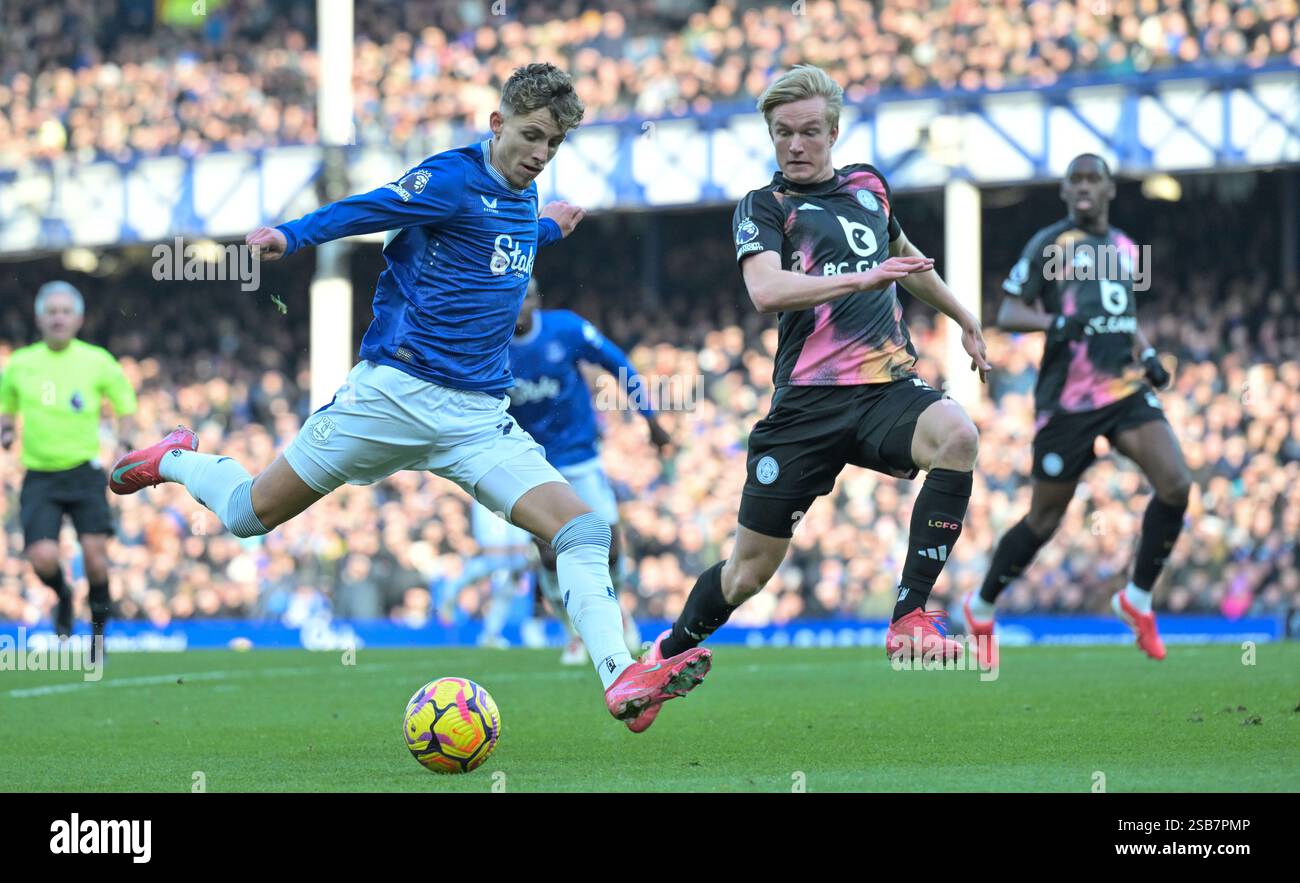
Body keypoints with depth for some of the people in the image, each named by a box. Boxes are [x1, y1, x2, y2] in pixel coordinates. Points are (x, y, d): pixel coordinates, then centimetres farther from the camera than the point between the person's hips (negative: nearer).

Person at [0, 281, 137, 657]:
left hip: (85, 471, -1)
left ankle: (99, 622, 11)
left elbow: (126, 405, 12)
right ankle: (62, 596, 19)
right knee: (43, 557, -17)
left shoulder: (97, 361, 0)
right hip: (39, 478, 1)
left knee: (94, 552, -15)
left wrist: (123, 447, -3)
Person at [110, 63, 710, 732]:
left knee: (582, 531, -15)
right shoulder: (454, 179, -11)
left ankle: (620, 681, -23)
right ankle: (174, 461, 37)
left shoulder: (522, 198, 13)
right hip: (395, 392, -6)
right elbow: (366, 210, -21)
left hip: (478, 415, 6)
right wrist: (290, 237, -38)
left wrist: (546, 231, 51)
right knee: (251, 514, 5)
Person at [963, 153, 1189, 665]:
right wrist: (1053, 322, -25)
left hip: (1127, 390, 5)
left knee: (1175, 485, -16)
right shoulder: (1049, 245, -3)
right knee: (1045, 518, 1)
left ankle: (1137, 599, 1)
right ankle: (981, 609, 22)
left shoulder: (1125, 248, 15)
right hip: (1068, 402, -5)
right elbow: (1007, 313, -6)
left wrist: (1147, 353, 12)